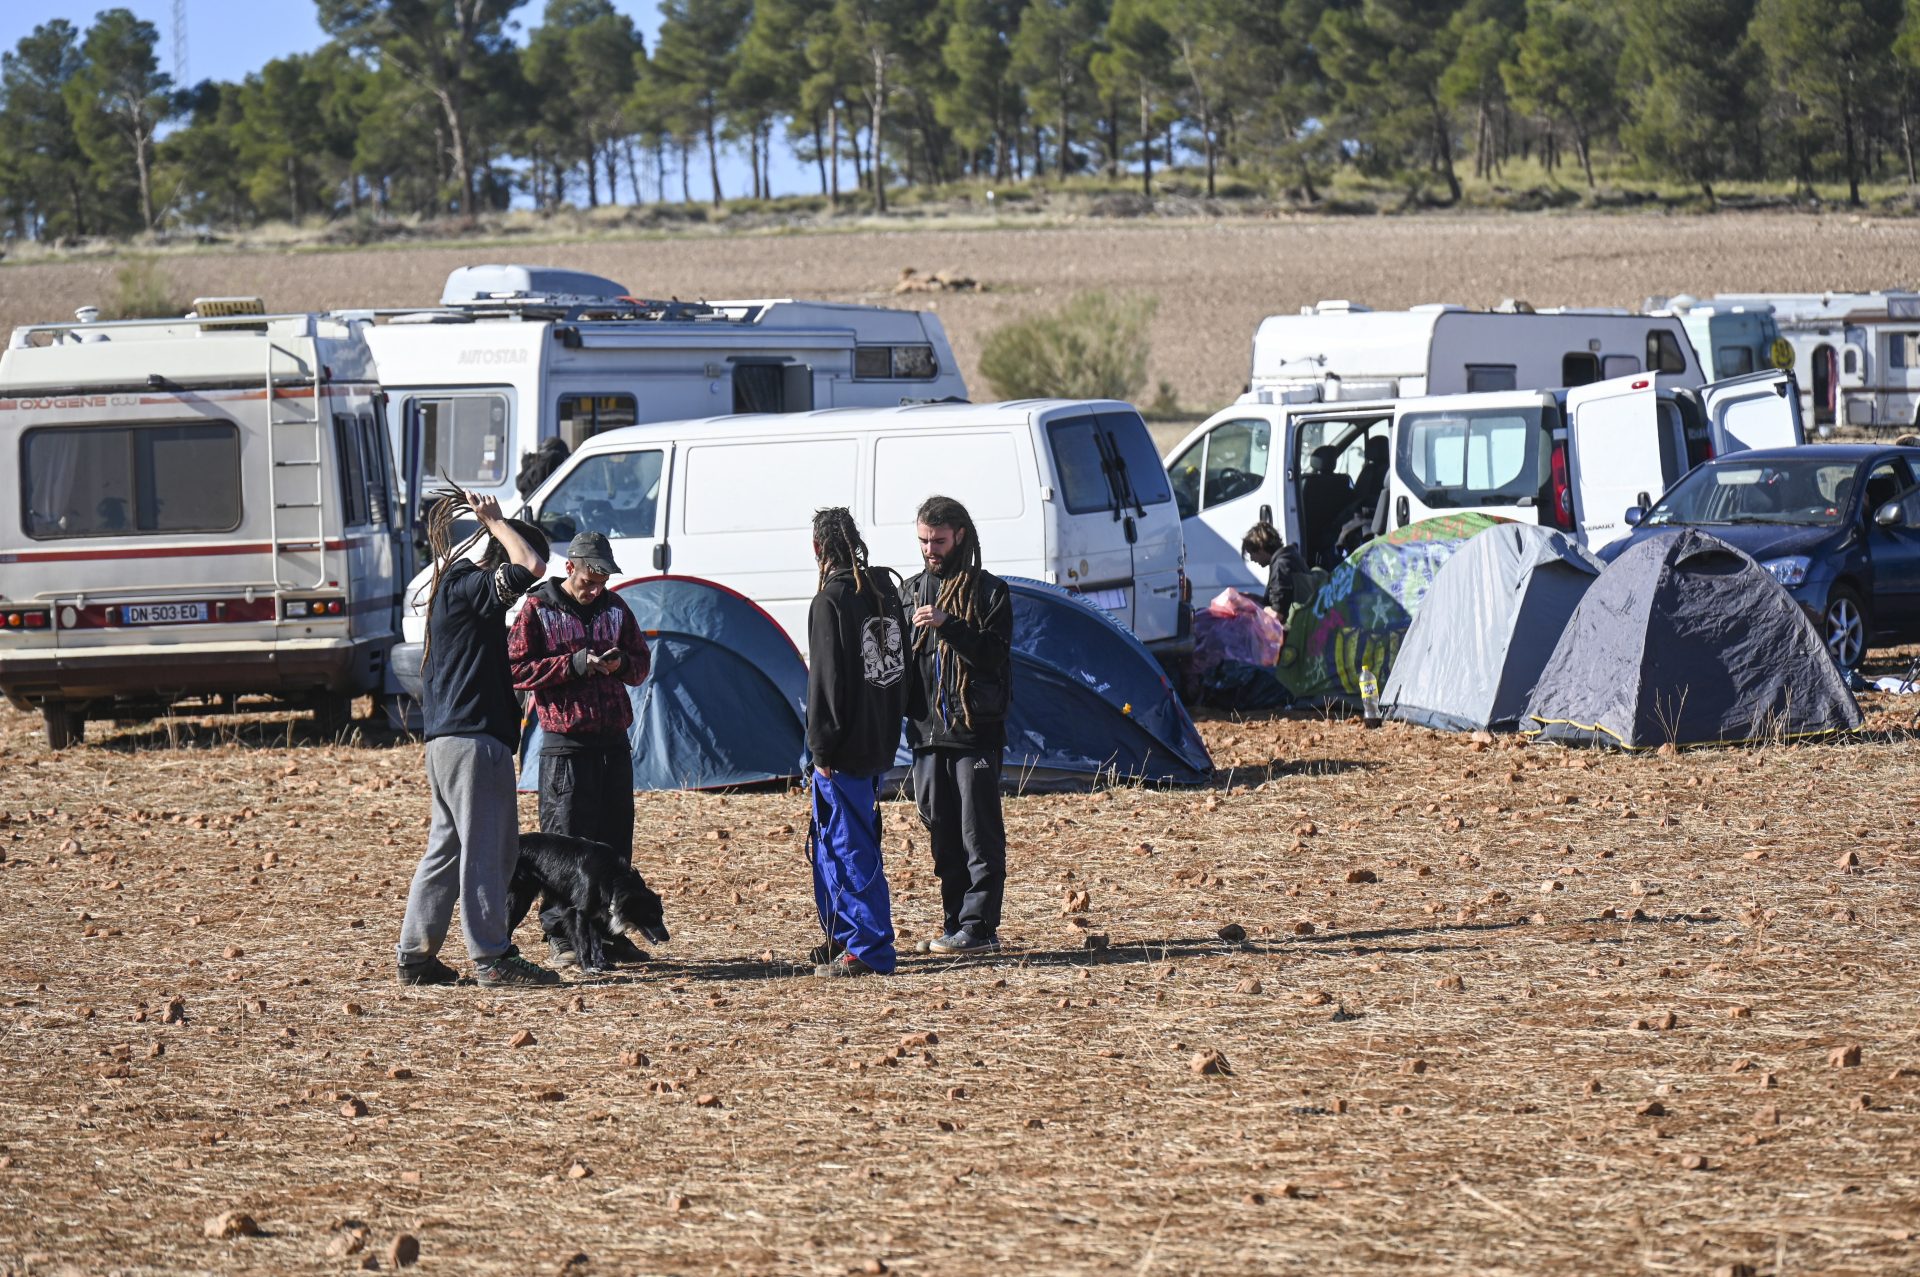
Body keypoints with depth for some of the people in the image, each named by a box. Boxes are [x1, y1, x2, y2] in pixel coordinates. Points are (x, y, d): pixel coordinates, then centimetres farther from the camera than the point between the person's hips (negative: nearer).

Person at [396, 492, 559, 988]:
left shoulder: (452, 587, 17)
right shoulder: (467, 587, -13)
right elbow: (530, 567, -23)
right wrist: (495, 522, -12)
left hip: (446, 739, 10)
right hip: (475, 738, -10)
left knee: (448, 848, 14)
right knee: (485, 847, -6)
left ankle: (416, 954, 15)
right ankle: (490, 957, -4)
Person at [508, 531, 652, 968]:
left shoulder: (614, 607, 12)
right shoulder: (538, 610, -2)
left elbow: (641, 664, 17)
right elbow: (517, 669, -7)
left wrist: (620, 664, -7)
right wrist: (573, 665, -17)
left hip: (614, 741, 5)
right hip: (565, 744, -5)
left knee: (615, 840, 8)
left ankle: (611, 932, 16)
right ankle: (561, 936, 0)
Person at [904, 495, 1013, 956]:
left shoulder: (988, 591, -2)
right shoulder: (913, 590, 15)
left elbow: (994, 655, -12)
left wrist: (948, 626, -23)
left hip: (976, 732, -6)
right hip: (928, 730, 6)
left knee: (979, 834, -5)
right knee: (942, 835, 8)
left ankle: (978, 926, -4)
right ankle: (956, 924, 15)